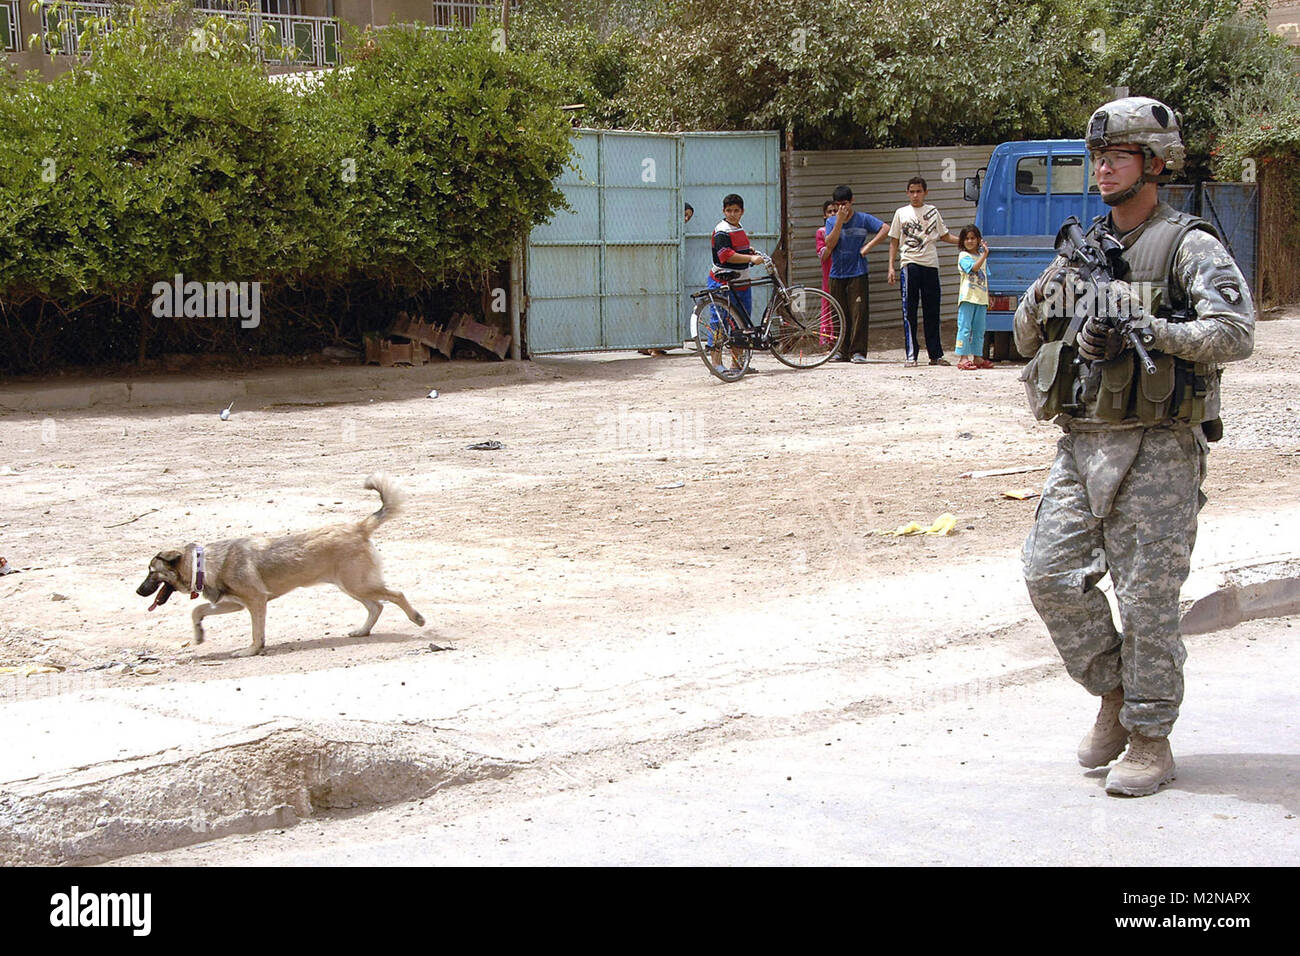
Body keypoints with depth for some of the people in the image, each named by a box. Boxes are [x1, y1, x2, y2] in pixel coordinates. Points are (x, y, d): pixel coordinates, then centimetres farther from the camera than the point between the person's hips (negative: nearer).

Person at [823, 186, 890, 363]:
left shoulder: (863, 219, 0)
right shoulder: (831, 221, 6)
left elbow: (885, 229, -9)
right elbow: (829, 245, -8)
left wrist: (868, 245, -14)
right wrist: (839, 221, -14)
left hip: (857, 274, -3)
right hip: (836, 274, 3)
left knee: (859, 313, -8)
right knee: (840, 315, 6)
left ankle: (857, 352, -8)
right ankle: (843, 352, 12)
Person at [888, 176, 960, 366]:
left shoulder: (932, 211, 13)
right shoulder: (901, 213, 9)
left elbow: (944, 236, 20)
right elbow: (894, 242, 10)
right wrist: (891, 267, 2)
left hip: (930, 265, 1)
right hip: (909, 264, -1)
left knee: (932, 311, 3)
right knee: (909, 311, -4)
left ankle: (936, 354, 7)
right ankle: (911, 354, -3)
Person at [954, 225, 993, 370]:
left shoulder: (981, 256, 17)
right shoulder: (963, 256, -3)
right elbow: (973, 268, -21)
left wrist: (988, 296, 17)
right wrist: (984, 255, -26)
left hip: (981, 298, 7)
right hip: (968, 297, -7)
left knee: (979, 330, 10)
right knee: (965, 328, -7)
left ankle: (977, 357, 15)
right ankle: (963, 358, -8)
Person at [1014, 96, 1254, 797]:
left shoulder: (1188, 246, -5)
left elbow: (1235, 332, -19)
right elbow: (1027, 338, 22)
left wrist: (1152, 332, -29)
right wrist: (1043, 303, 1)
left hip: (1156, 449, -6)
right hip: (1081, 443, 6)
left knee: (1147, 596, -4)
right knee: (1049, 571, -1)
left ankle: (1150, 742, 8)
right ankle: (1114, 692, 19)